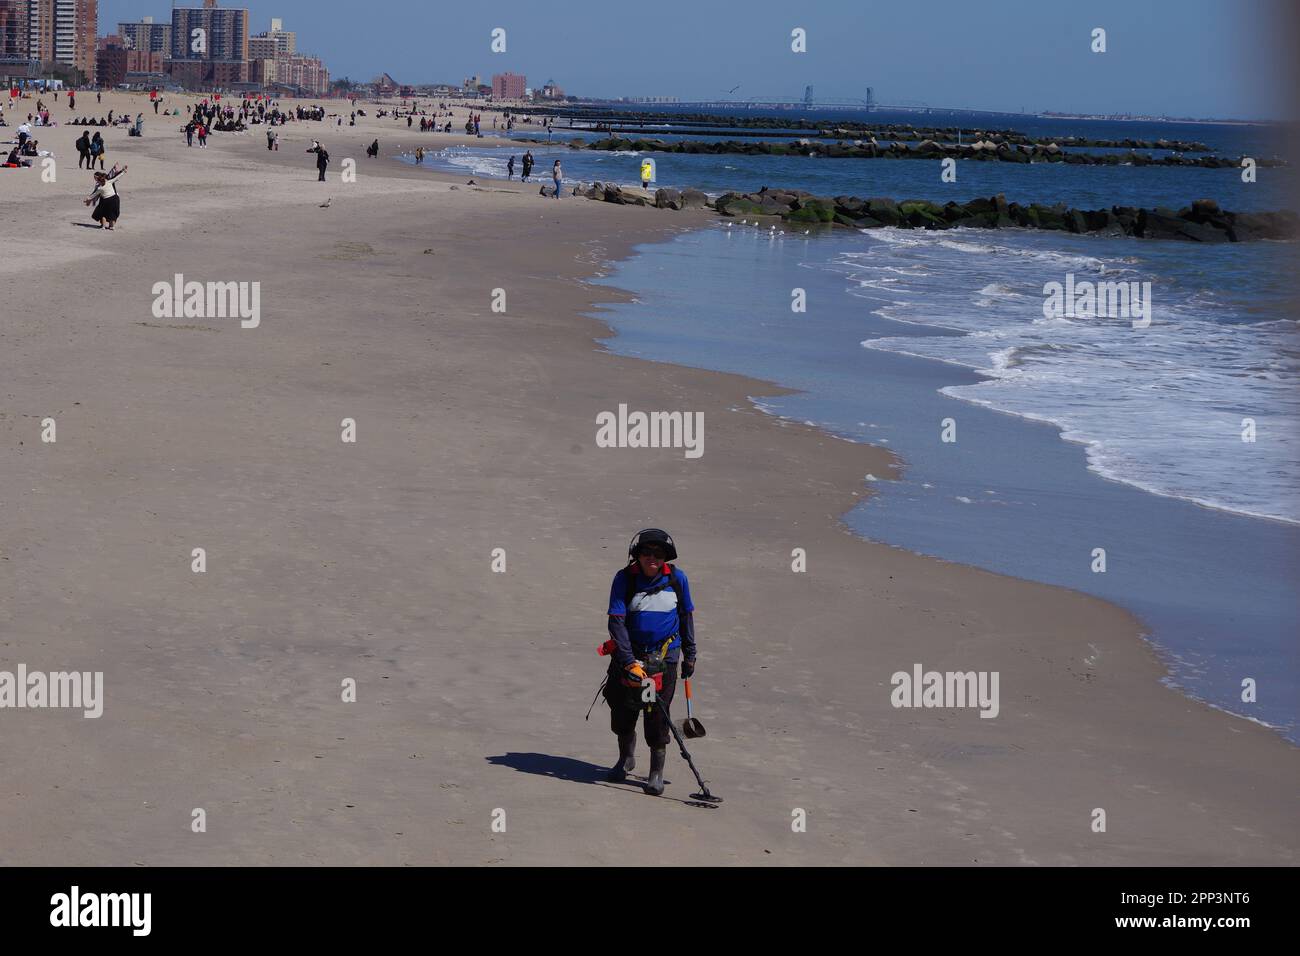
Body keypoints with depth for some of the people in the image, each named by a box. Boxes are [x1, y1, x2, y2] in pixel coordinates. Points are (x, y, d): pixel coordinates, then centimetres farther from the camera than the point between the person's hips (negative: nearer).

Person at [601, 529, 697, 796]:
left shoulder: (677, 579, -1)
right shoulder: (624, 578, -7)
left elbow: (686, 617, 11)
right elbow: (616, 622, -11)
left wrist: (689, 655, 13)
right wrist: (629, 662, -19)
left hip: (664, 656, -1)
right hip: (629, 654, 1)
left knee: (657, 713, -7)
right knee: (623, 709, 10)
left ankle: (656, 772, 6)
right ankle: (626, 758, 37)